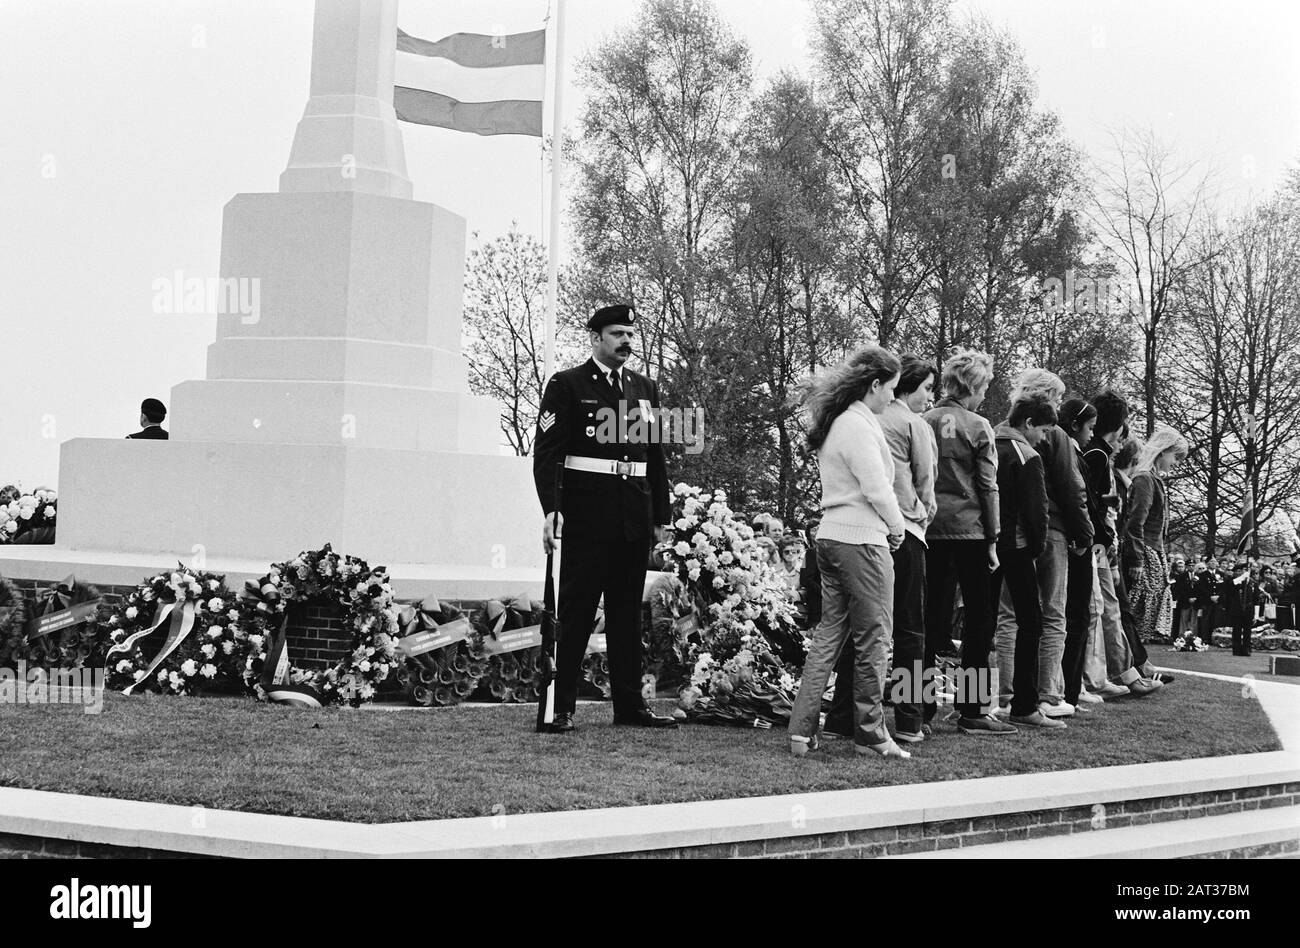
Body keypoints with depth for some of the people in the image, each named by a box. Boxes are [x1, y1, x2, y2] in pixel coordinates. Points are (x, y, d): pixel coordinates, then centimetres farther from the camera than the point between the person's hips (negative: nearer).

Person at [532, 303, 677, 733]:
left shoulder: (646, 388, 14)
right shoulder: (567, 385, -2)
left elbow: (656, 456, 17)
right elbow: (547, 452, -8)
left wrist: (662, 516, 12)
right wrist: (551, 508, -19)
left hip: (634, 517, 5)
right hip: (587, 516, -5)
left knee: (628, 612, 11)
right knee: (576, 613, -2)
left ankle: (630, 704, 18)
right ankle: (561, 707, 3)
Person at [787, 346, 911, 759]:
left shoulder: (833, 424, 15)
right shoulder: (859, 426, -14)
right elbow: (877, 489, -16)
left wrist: (888, 524, 13)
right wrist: (897, 527, -1)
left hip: (830, 535, 9)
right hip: (861, 539, -9)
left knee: (829, 633, 11)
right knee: (874, 637, 0)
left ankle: (803, 730, 9)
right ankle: (870, 735, 7)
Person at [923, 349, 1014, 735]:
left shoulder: (924, 423, 4)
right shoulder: (977, 428, -6)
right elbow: (988, 488, -5)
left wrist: (921, 517, 12)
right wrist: (992, 539, -1)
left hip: (930, 528, 4)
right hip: (968, 528, -4)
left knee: (934, 617, 10)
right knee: (978, 618, 3)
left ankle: (923, 704, 11)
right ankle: (973, 710, 1)